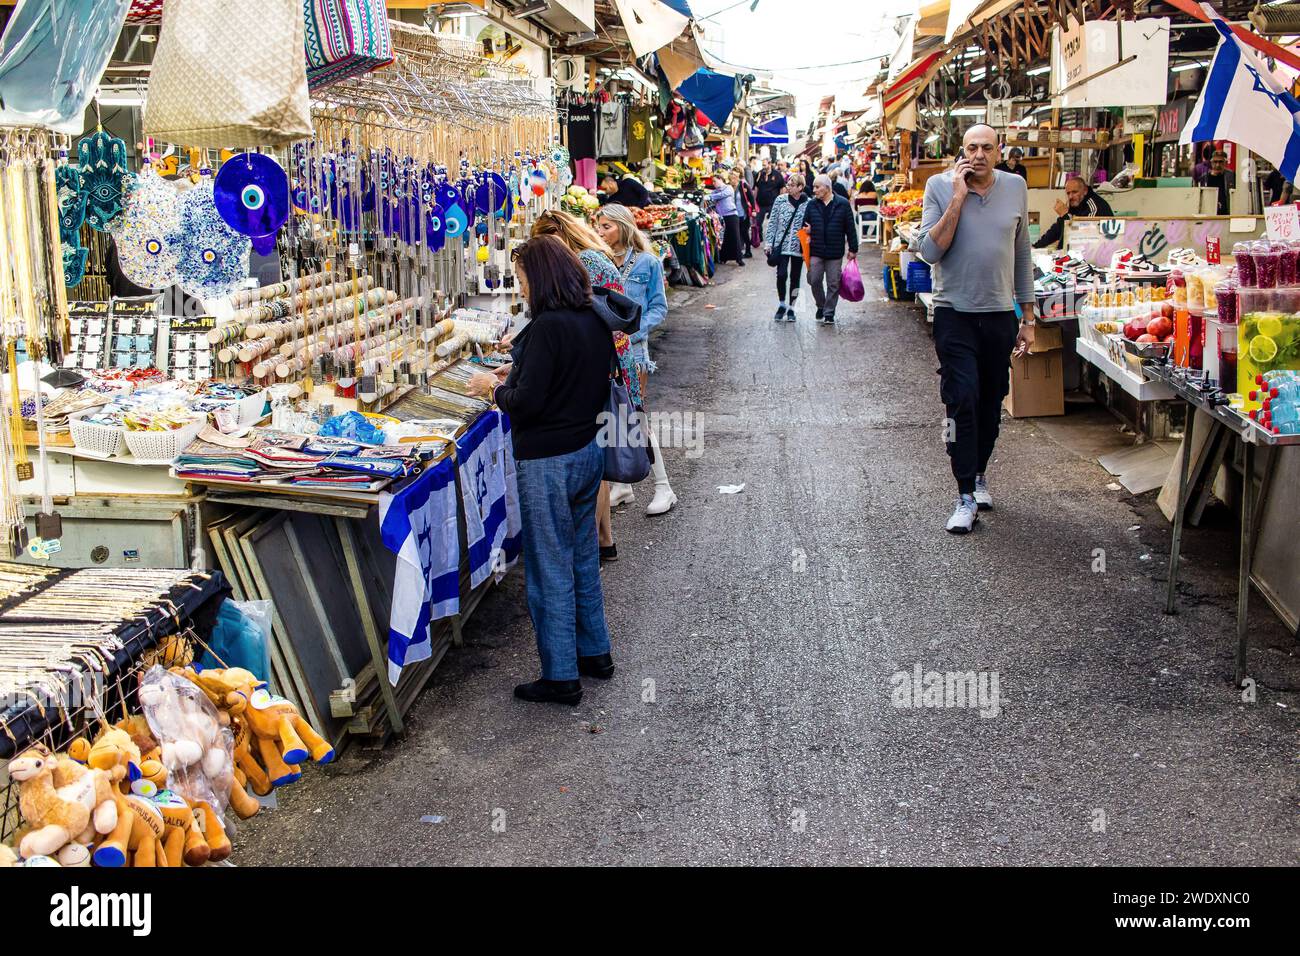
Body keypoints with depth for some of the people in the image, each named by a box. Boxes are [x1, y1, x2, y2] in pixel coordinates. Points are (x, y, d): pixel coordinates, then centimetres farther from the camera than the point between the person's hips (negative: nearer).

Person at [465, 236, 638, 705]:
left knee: (550, 569, 2)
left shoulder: (549, 327, -22)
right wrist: (519, 373, 13)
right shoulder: (596, 319, 5)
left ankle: (560, 676, 12)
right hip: (588, 451, 9)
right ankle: (595, 652, 33)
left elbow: (527, 401, -22)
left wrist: (493, 387, -3)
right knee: (583, 557, 21)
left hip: (548, 463, -9)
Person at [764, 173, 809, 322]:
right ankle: (781, 305, 12)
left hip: (798, 247, 0)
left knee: (795, 278, 7)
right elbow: (772, 222, 4)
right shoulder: (780, 200, 0)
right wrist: (769, 242, 0)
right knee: (781, 275, -8)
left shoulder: (808, 203, -4)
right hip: (781, 244, 0)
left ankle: (791, 309, 18)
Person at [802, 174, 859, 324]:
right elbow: (805, 225, 13)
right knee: (814, 280, -1)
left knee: (833, 284, 3)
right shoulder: (812, 204, 3)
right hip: (816, 252, 2)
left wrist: (853, 249, -1)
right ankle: (821, 306, 23)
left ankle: (829, 313, 15)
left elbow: (850, 228, 0)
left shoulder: (842, 204, -3)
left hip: (835, 253, -2)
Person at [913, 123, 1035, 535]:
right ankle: (966, 495, -3)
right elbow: (929, 251, -15)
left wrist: (1028, 319, 11)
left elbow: (1022, 256, 11)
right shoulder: (940, 187, -5)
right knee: (962, 401, -9)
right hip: (955, 314, -3)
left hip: (1000, 315, 3)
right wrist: (958, 198, -19)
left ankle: (978, 473, 31)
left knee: (991, 402, 12)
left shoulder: (1015, 187, 3)